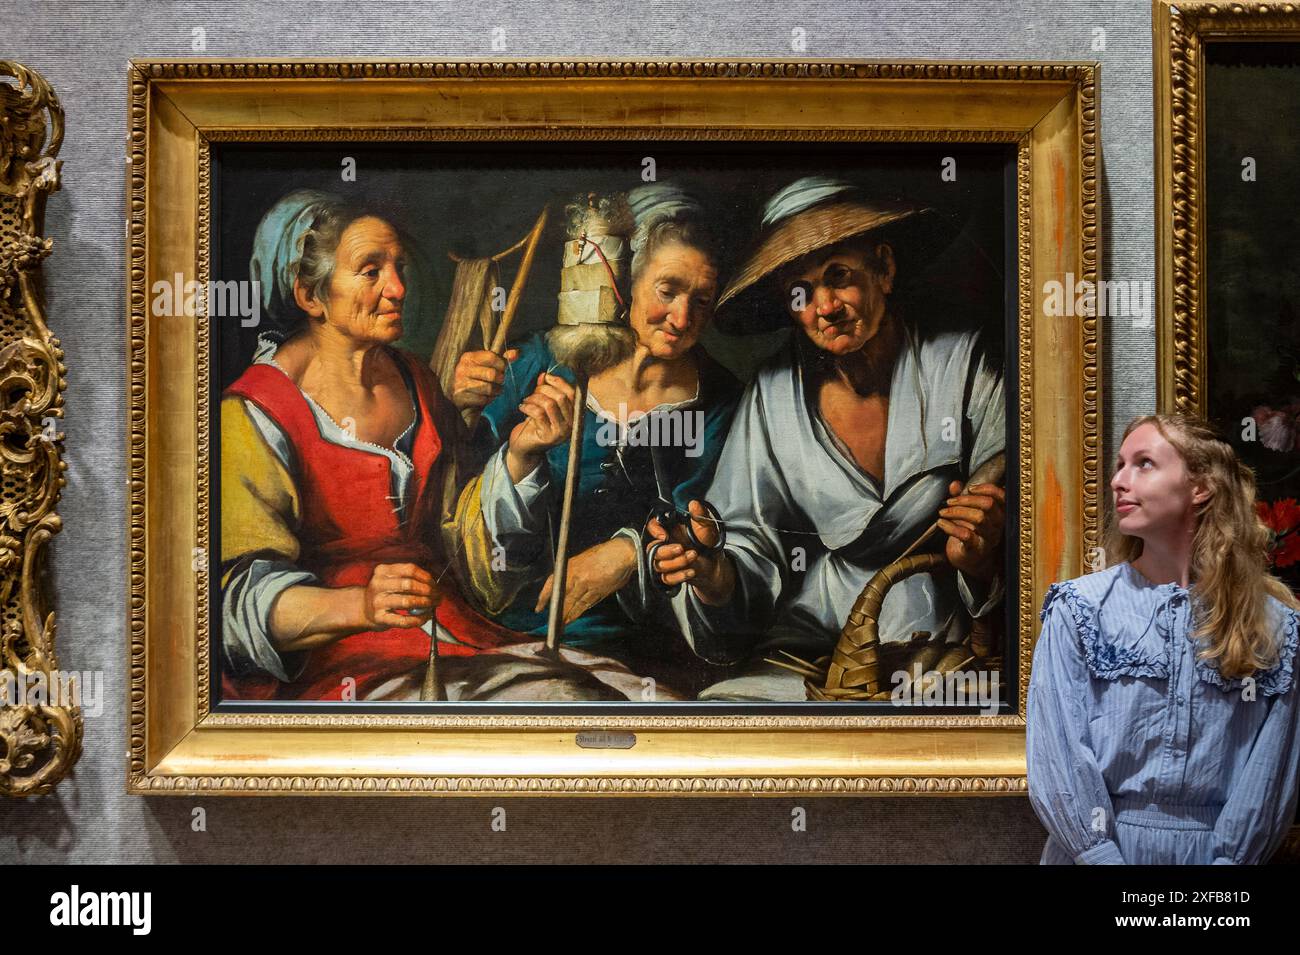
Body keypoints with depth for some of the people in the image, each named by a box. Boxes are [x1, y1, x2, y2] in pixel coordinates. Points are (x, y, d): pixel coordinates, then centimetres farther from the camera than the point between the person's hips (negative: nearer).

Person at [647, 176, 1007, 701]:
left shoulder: (962, 367, -3)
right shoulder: (773, 394, 2)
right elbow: (752, 547, 1)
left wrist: (981, 561, -23)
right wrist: (713, 574, -20)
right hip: (802, 653, 2)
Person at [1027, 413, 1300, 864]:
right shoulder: (1079, 608, -6)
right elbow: (1057, 755, -11)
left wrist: (1227, 858, -13)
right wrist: (1102, 856, -17)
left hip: (1215, 850, 1)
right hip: (1092, 844, -1)